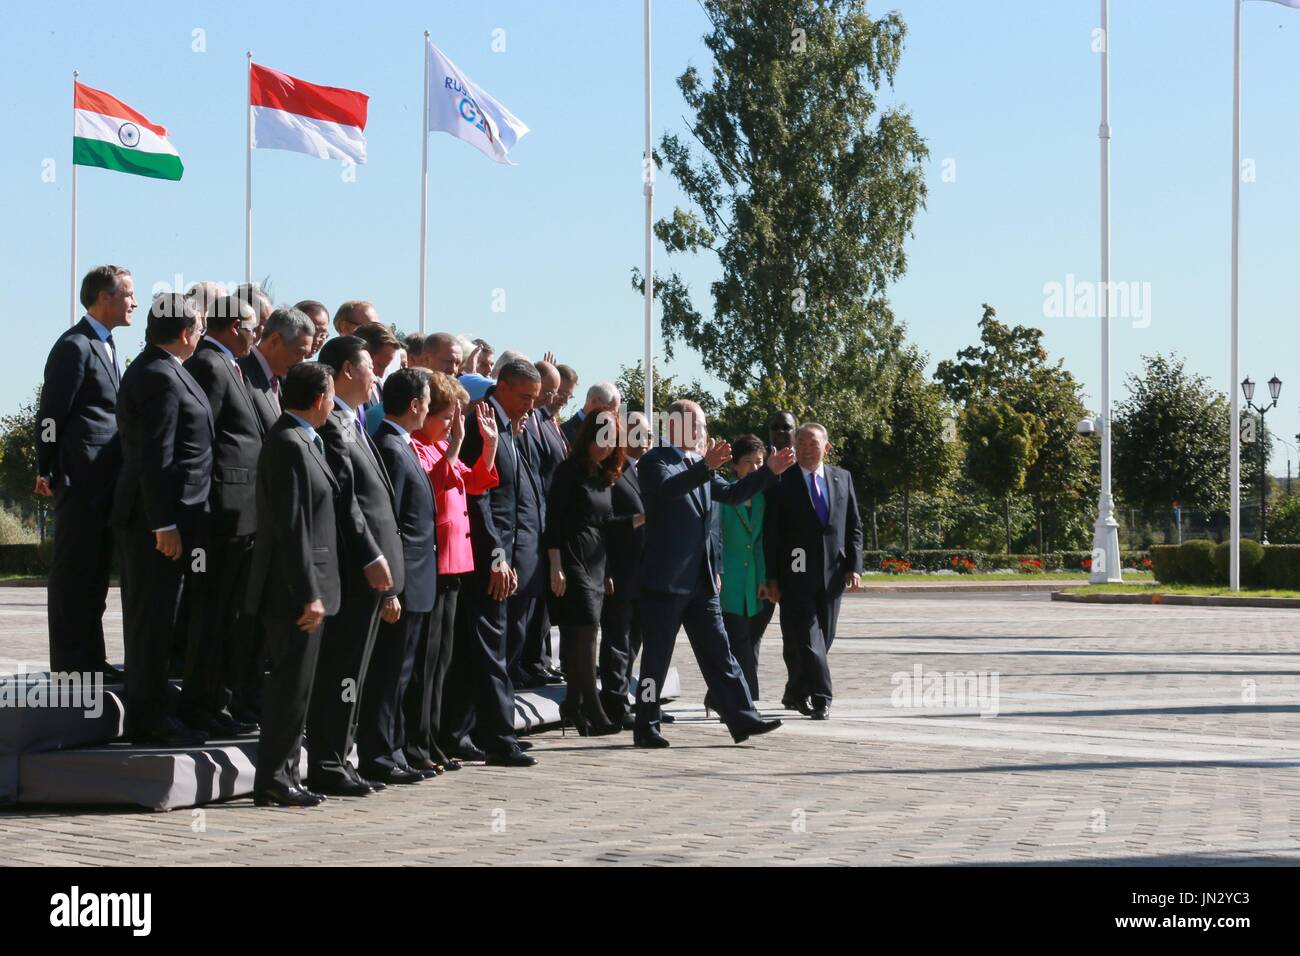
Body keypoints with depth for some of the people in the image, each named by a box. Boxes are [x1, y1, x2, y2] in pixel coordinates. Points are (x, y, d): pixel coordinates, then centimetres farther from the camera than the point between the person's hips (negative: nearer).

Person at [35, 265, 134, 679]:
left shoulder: (107, 346, 18)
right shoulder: (75, 346, -11)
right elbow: (51, 413, -13)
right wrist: (47, 471, -13)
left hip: (105, 480, 9)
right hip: (81, 477, -9)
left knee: (96, 571, 13)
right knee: (74, 570, -3)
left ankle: (90, 658, 19)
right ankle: (70, 661, 1)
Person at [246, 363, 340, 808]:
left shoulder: (300, 441, 15)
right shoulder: (290, 445, -17)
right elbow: (291, 527, -21)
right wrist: (309, 594, -22)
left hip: (303, 587, 10)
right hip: (295, 587, -10)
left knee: (292, 685, 14)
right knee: (291, 684, -5)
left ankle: (283, 777, 20)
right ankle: (273, 781, -1)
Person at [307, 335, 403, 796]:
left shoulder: (353, 426, 20)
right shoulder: (331, 425, -11)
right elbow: (343, 498, -18)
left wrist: (388, 584, 20)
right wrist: (372, 559, -19)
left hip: (372, 570, 10)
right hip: (354, 568, -10)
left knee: (350, 671, 12)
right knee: (340, 670, -6)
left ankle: (336, 759, 17)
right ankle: (326, 766, -3)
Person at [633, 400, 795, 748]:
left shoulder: (699, 468, 18)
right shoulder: (655, 461, -8)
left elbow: (732, 494, 17)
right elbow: (668, 488, -28)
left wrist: (769, 471, 7)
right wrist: (705, 467, -43)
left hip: (700, 582, 8)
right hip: (664, 580, -8)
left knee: (718, 653, 6)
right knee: (657, 656, -1)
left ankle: (742, 719, 6)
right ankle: (646, 727, 6)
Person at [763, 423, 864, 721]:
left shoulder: (842, 479, 11)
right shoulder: (782, 482, -1)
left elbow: (854, 527, 13)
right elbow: (770, 533, -3)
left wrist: (854, 566, 1)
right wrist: (771, 578, -9)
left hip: (832, 574, 4)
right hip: (797, 574, -4)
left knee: (821, 639, 9)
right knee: (806, 638, -11)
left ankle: (795, 693, 23)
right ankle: (821, 698, -11)